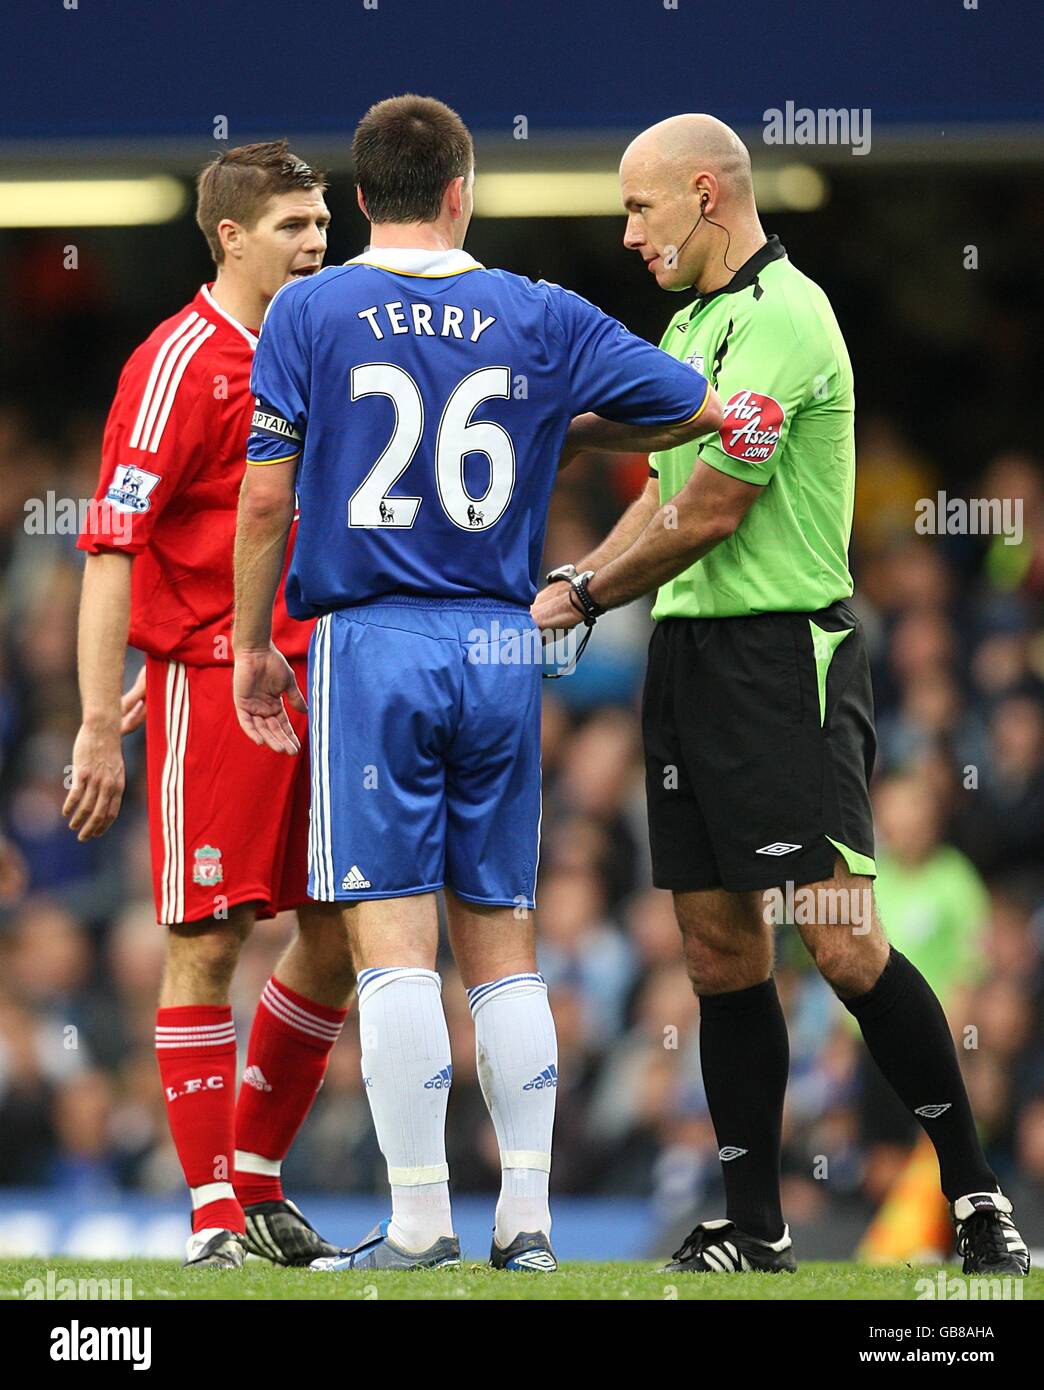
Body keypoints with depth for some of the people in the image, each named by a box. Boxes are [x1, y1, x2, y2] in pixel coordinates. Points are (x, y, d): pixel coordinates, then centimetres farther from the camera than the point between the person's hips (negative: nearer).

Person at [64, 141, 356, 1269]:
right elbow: (113, 548, -13)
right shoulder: (181, 363, -9)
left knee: (339, 940, 7)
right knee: (208, 941, -5)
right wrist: (101, 725, -18)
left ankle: (257, 1178, 21)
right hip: (211, 681, -7)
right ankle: (214, 1217, -1)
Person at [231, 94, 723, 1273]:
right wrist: (580, 427, 28)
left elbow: (266, 493, -3)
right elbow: (704, 411, 10)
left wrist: (252, 642, 8)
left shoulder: (308, 312, -2)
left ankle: (420, 1222, -8)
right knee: (500, 939, 9)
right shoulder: (541, 320, 4)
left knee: (392, 939, -4)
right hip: (501, 646, 3)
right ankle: (526, 1219, 7)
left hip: (370, 643, -3)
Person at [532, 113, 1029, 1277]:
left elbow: (709, 512, -17)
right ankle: (754, 1227, 11)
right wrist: (564, 583, 11)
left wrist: (584, 597, -6)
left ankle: (975, 1193, -4)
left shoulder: (780, 319, -15)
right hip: (687, 650, 9)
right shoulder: (691, 323, 16)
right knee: (720, 950, 7)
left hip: (783, 654, -9)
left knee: (843, 943, -13)